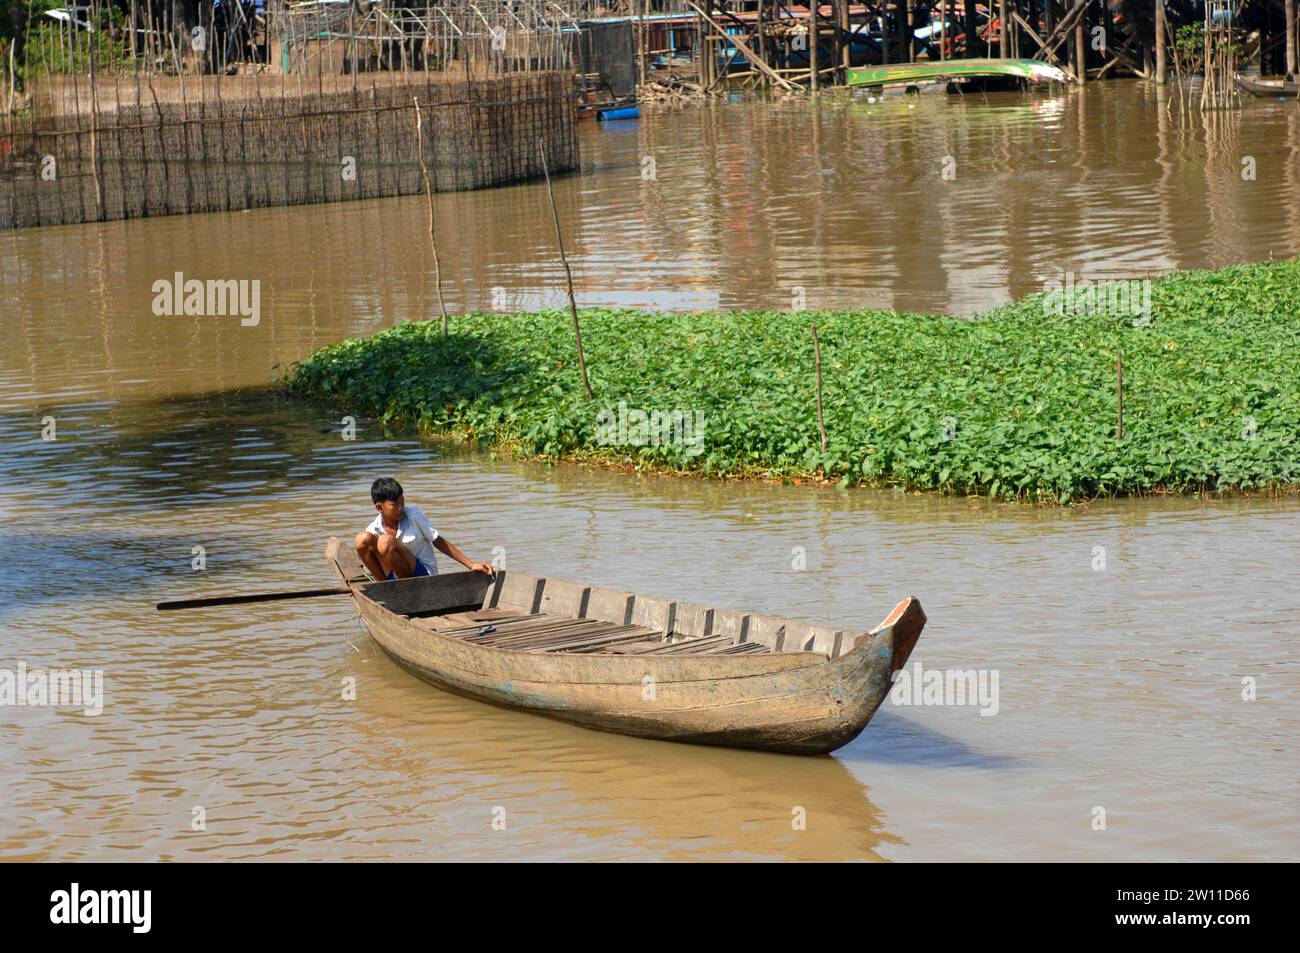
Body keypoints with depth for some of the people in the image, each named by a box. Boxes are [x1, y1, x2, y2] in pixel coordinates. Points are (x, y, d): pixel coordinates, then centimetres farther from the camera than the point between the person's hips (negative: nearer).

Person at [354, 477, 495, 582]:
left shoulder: (413, 515, -7)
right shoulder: (375, 530, -2)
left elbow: (438, 541, -1)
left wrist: (471, 565, -5)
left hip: (423, 574, -3)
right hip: (395, 576, 3)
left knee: (385, 542, -29)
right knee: (362, 539, -18)